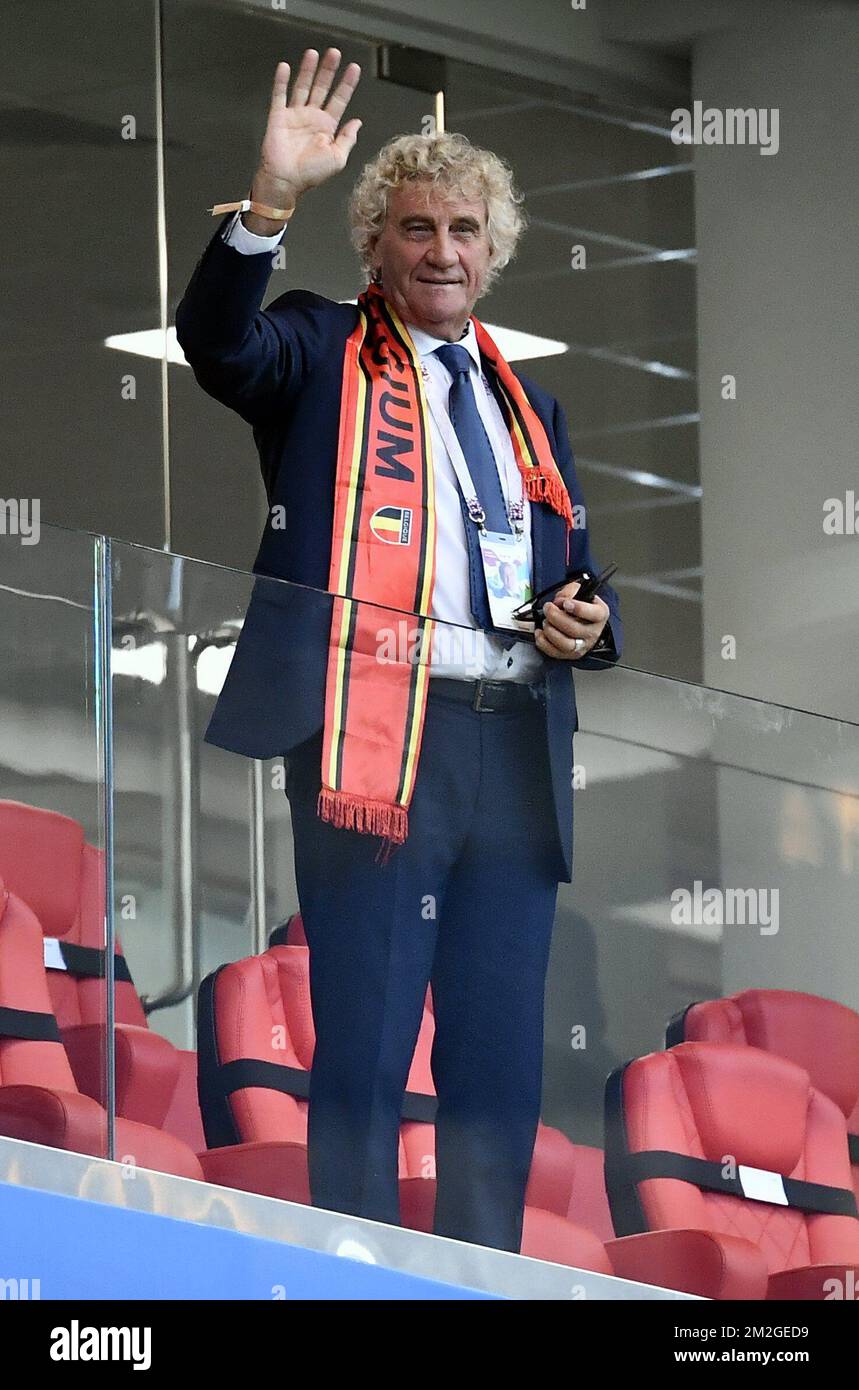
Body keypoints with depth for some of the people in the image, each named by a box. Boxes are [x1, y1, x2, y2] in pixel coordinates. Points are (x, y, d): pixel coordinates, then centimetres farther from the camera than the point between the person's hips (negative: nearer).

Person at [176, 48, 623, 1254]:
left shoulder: (529, 406, 22)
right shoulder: (323, 356, 7)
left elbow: (574, 573, 28)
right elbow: (218, 341, -15)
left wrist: (585, 624, 4)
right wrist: (271, 203, -30)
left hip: (518, 752, 5)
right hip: (376, 740, -5)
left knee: (502, 1065, 7)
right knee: (362, 1053, -6)